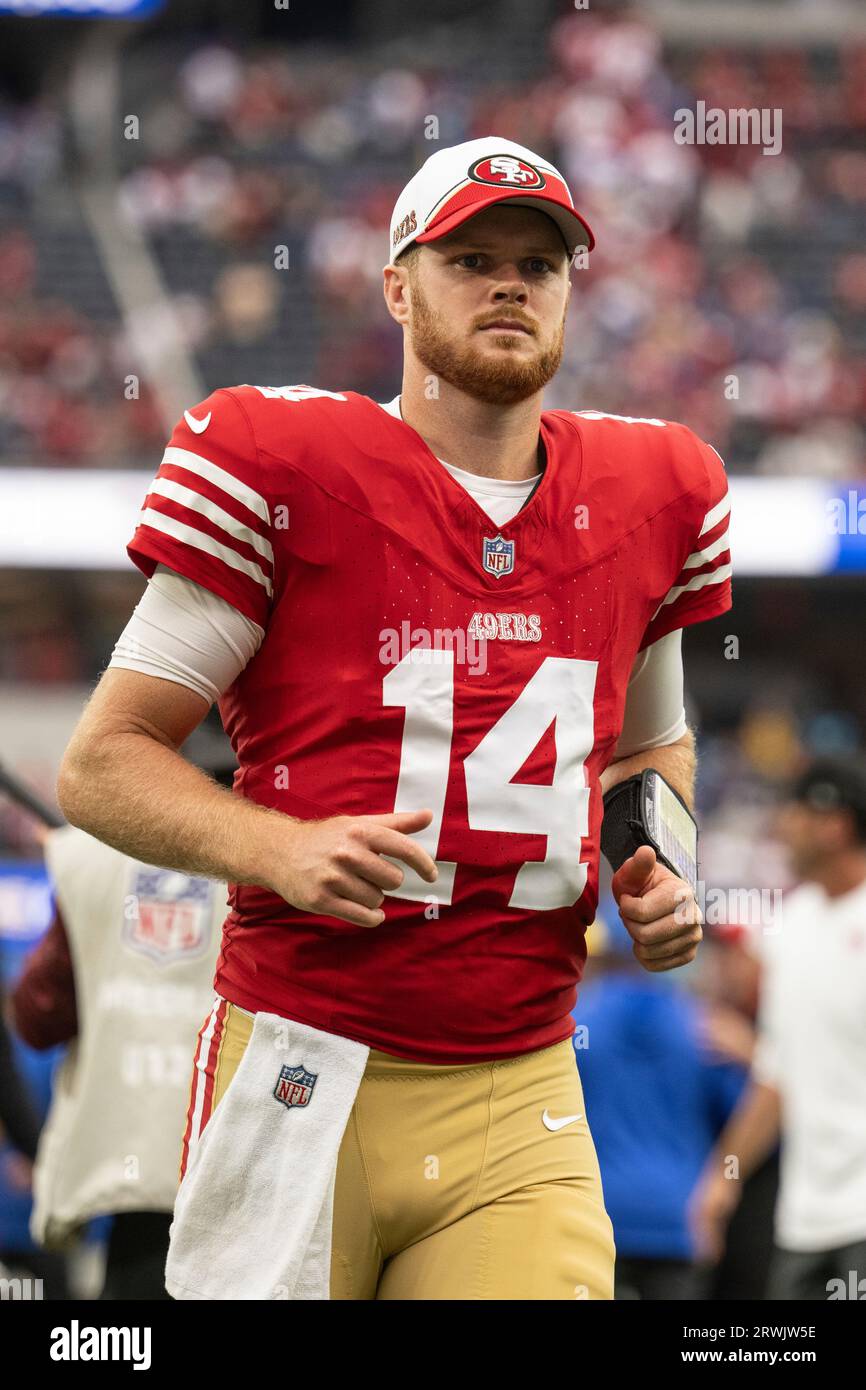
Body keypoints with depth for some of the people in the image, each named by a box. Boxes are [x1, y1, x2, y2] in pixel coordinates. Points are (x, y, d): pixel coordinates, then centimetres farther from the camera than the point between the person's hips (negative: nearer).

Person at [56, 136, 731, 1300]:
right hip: (302, 1084, -3)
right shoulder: (281, 464, -4)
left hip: (521, 1113, 4)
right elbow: (102, 764, -3)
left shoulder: (651, 491, 11)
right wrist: (283, 850, -19)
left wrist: (666, 878, 8)